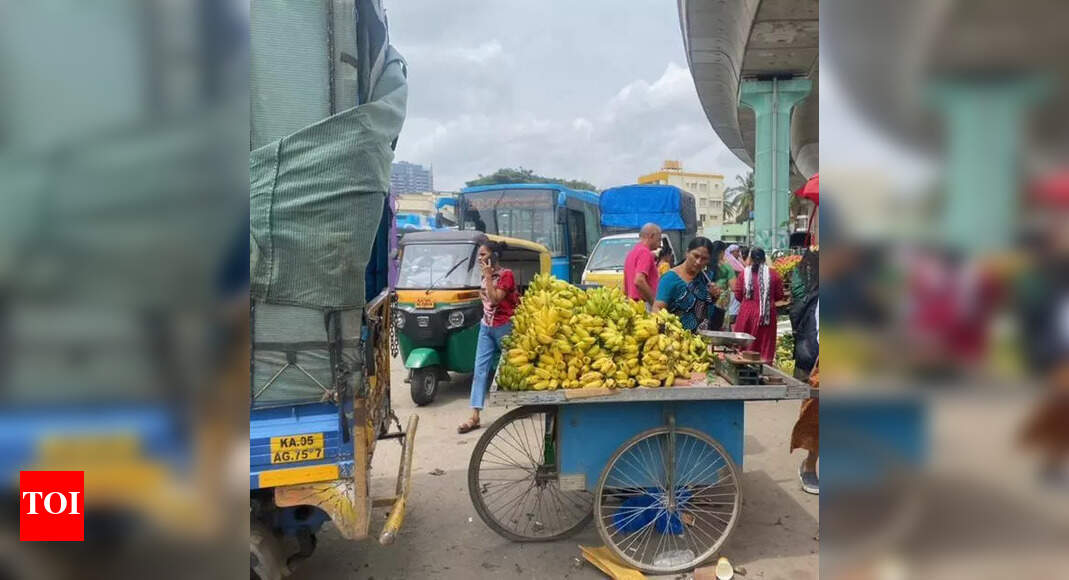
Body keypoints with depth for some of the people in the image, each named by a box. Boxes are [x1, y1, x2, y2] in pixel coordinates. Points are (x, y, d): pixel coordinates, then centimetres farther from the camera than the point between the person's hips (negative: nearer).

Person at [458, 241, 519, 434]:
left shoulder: (506, 275, -11)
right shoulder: (486, 275, 12)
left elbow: (495, 298, -22)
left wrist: (488, 276, -19)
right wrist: (482, 295, 8)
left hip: (504, 327, -7)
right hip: (486, 326, 7)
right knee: (480, 369, -2)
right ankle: (475, 416, -5)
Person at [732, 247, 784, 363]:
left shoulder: (744, 273, -3)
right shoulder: (773, 274, -3)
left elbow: (738, 295, 2)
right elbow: (779, 296, 4)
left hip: (747, 312, 0)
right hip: (766, 314, 0)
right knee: (765, 342, 6)